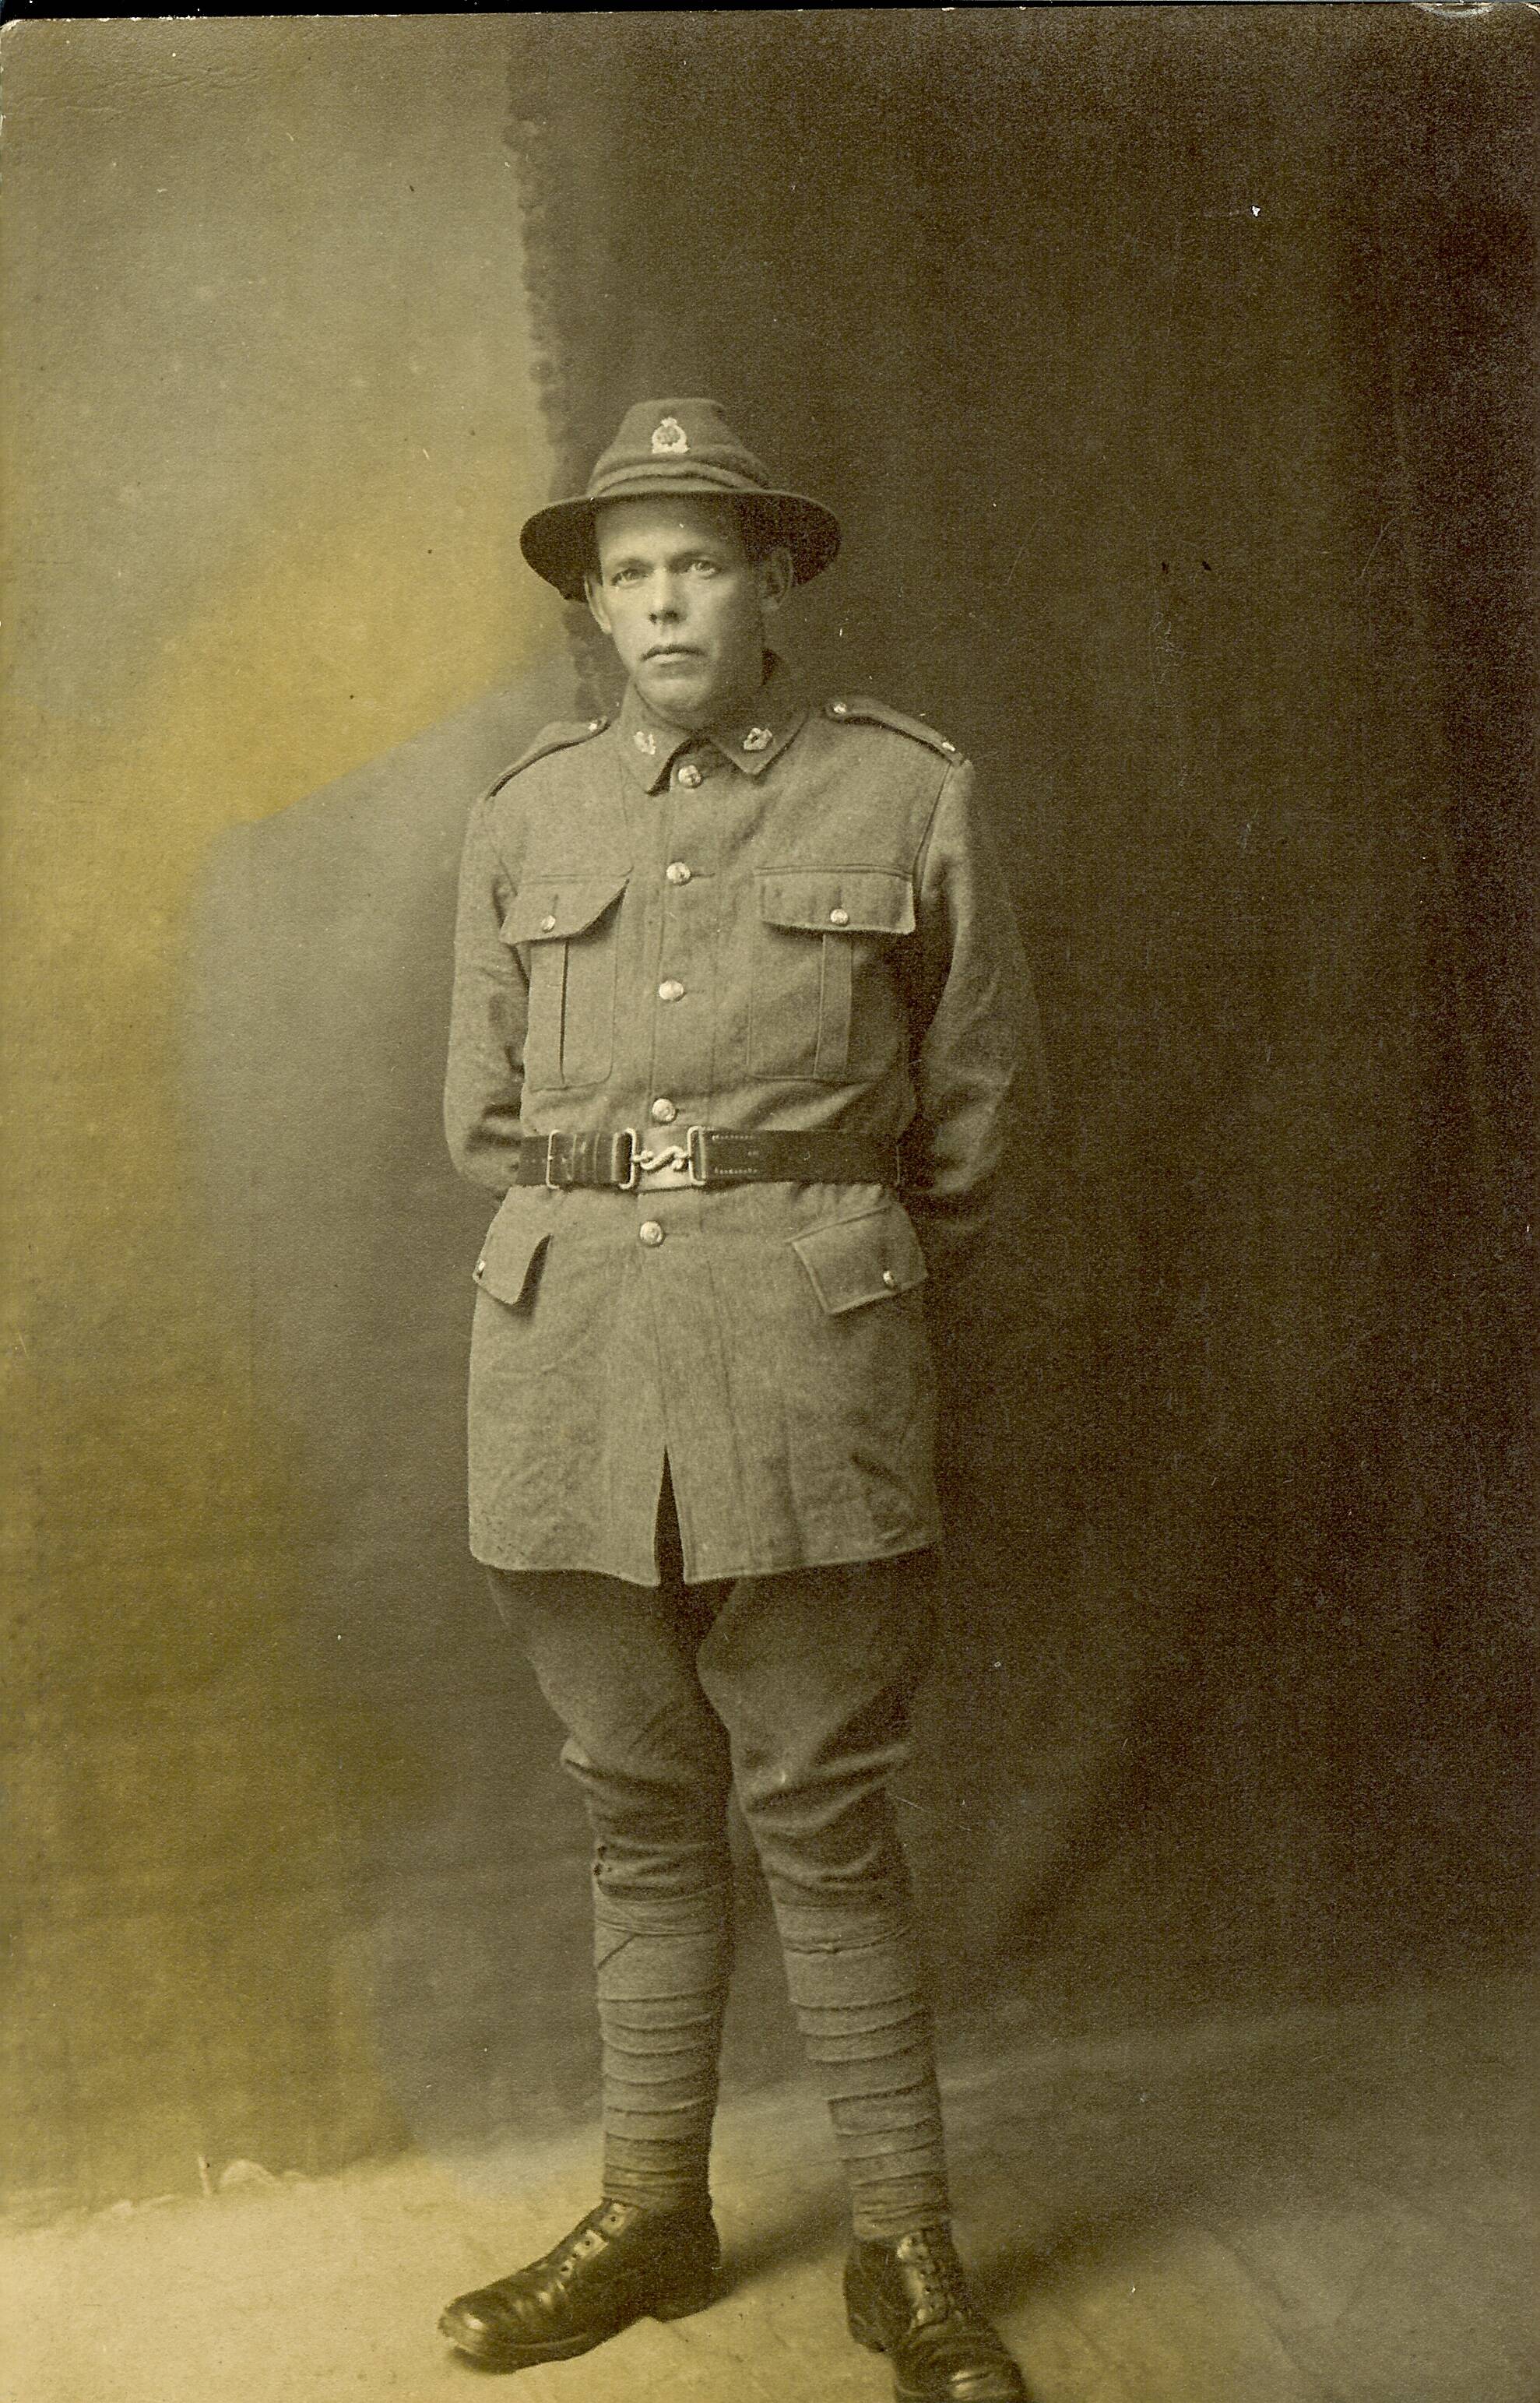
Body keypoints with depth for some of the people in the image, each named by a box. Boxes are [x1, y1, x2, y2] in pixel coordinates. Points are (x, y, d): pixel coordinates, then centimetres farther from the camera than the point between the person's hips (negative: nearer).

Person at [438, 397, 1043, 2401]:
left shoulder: (909, 792, 2)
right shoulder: (527, 817, 10)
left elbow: (979, 1093, 10)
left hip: (806, 1352, -3)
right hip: (567, 1349, 3)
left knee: (820, 1809, 2)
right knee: (639, 1804, 12)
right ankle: (651, 2215, 28)